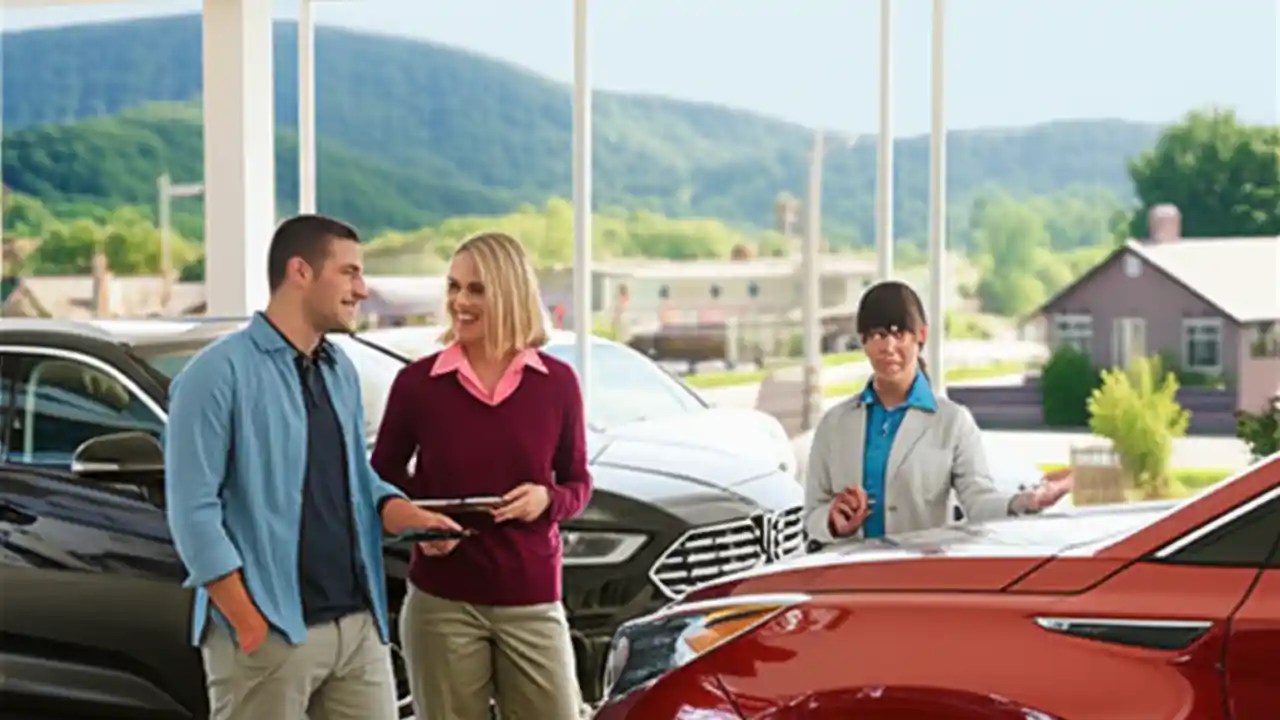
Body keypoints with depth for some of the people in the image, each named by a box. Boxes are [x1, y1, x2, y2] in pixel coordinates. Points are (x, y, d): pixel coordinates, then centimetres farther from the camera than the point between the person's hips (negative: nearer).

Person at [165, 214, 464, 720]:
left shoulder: (341, 372, 14)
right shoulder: (220, 373, -9)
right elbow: (193, 510, -14)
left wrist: (410, 517, -3)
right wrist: (249, 624, -16)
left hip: (358, 627, 7)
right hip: (269, 634, -7)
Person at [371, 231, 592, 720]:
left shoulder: (557, 383, 0)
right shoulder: (418, 382, -2)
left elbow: (579, 483, 9)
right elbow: (382, 475, 9)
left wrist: (547, 499, -13)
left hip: (532, 601, 1)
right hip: (441, 602, -1)